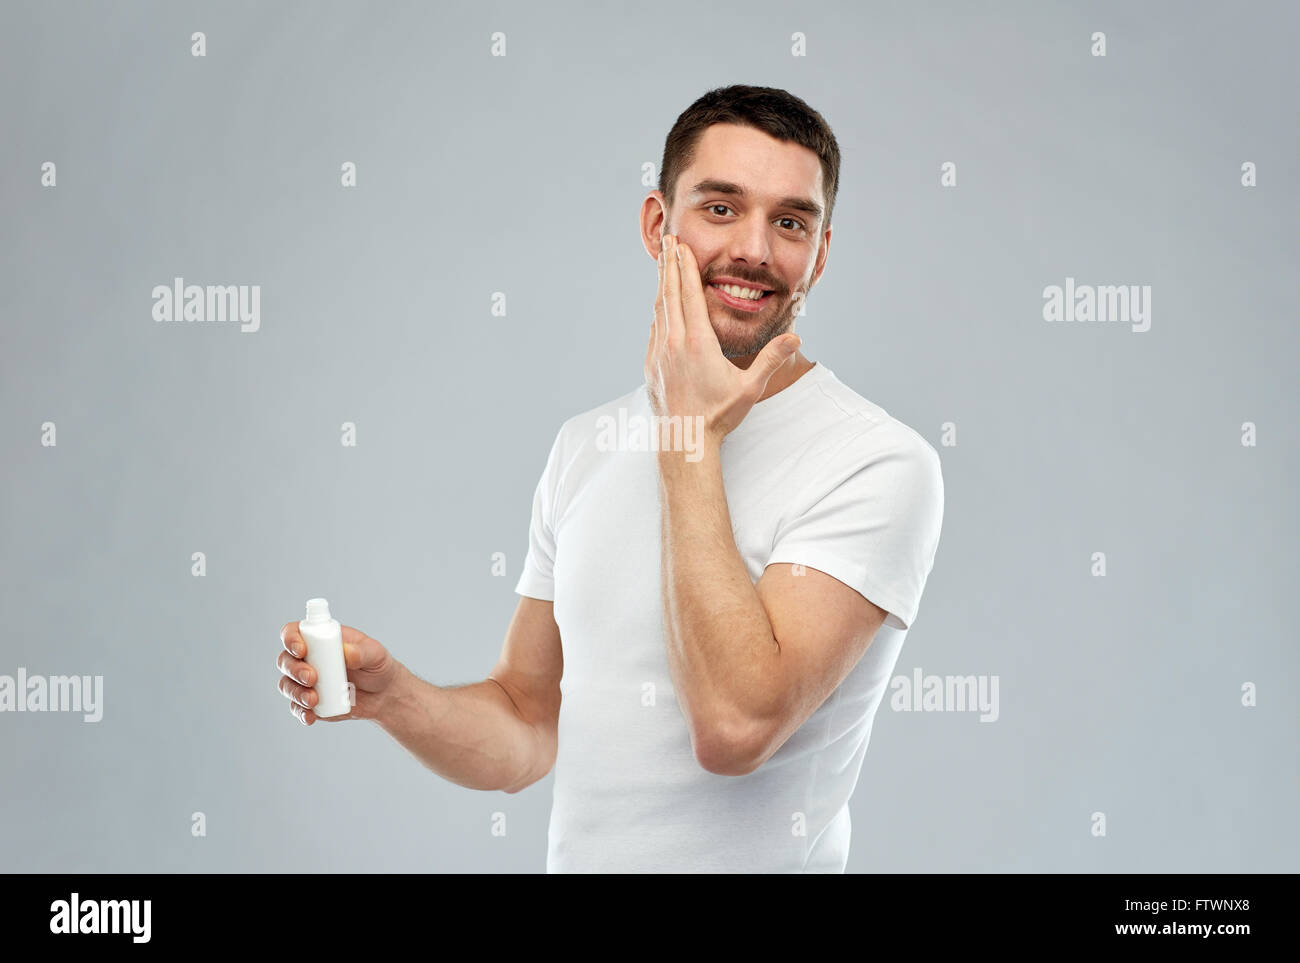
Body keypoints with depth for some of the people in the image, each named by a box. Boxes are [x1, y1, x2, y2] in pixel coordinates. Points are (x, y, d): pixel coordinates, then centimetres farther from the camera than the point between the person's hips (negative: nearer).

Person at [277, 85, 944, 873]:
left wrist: (689, 439, -19)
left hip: (764, 860, -5)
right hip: (575, 854, 5)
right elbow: (526, 734, 6)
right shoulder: (585, 446, 3)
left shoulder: (880, 463, -16)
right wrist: (391, 694, -14)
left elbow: (735, 726, -26)